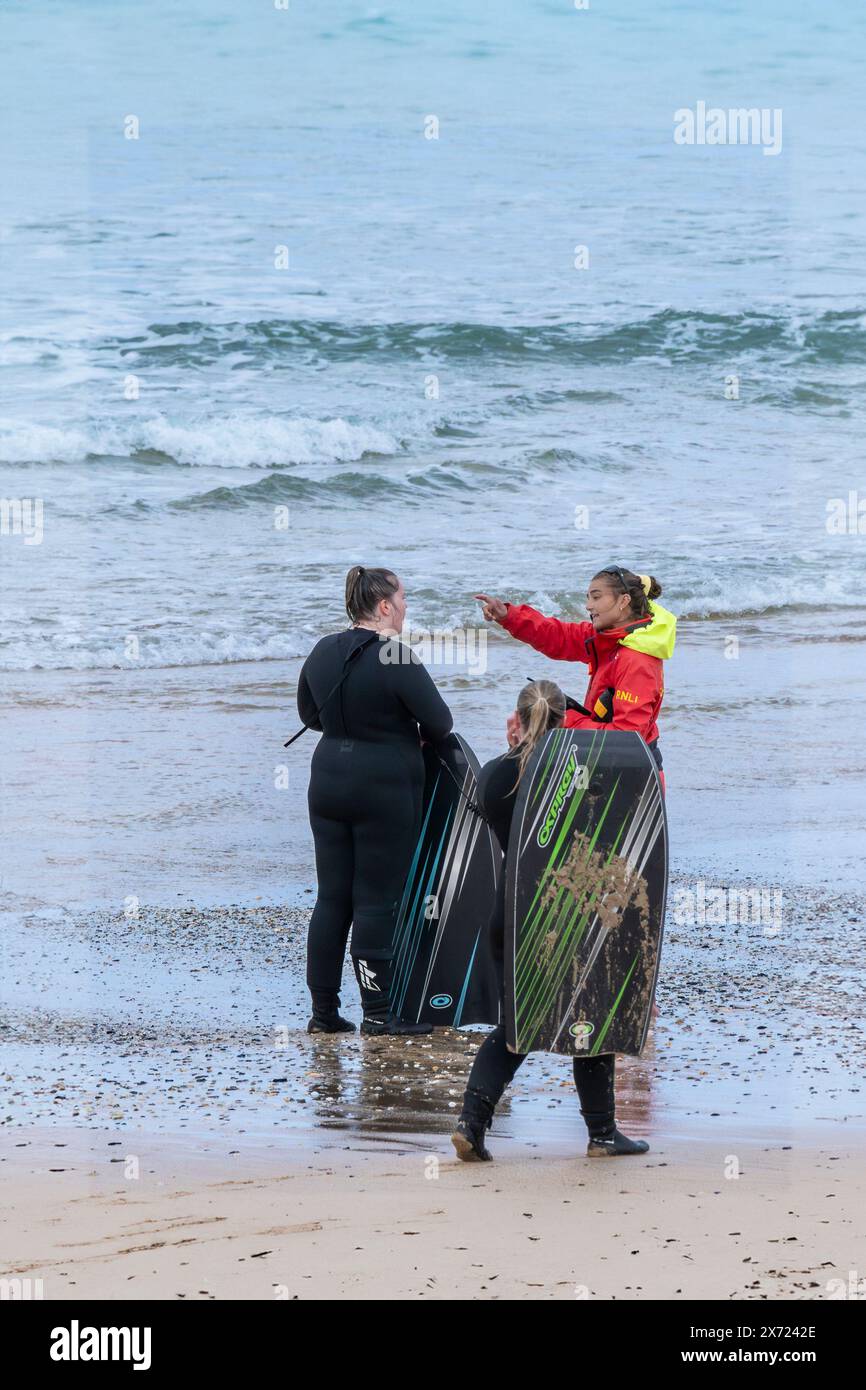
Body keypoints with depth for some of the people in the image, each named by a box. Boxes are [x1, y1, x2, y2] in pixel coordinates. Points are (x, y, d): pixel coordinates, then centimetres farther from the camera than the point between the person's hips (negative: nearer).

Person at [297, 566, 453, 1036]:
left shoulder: (322, 652, 4)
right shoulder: (395, 658, -17)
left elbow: (309, 714, 17)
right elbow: (439, 720, -14)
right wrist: (416, 736, 7)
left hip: (329, 781, 6)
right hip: (385, 786, -6)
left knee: (331, 897, 11)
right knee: (378, 900, 0)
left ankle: (323, 1009, 13)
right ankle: (378, 1011, 3)